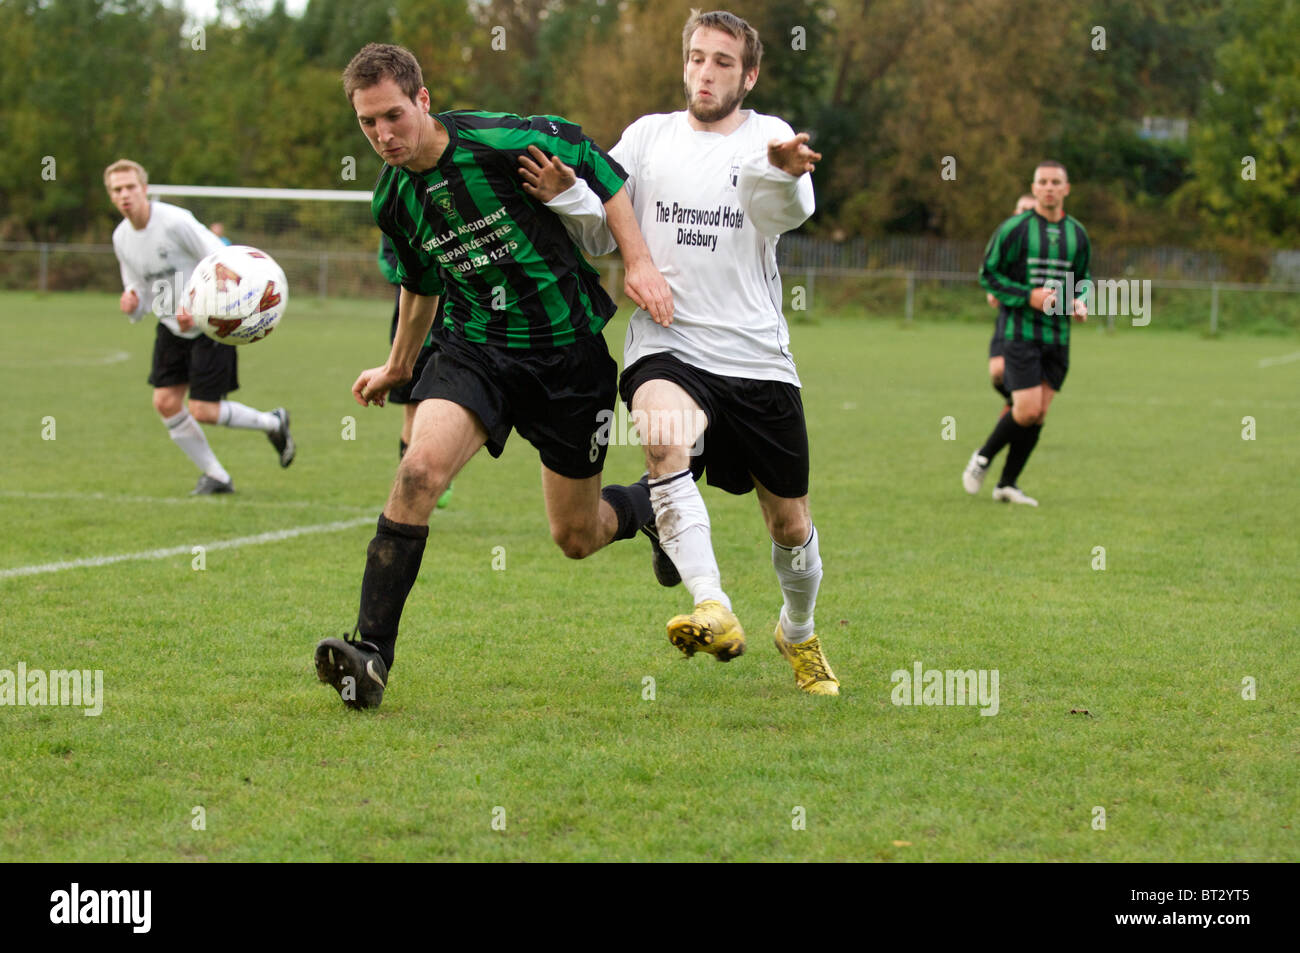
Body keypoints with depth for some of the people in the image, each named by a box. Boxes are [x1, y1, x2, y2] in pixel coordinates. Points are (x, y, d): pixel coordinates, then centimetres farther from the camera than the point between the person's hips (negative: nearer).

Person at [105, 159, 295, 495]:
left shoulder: (175, 222, -21)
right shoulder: (121, 238, 1)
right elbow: (140, 290, 9)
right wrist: (133, 303, -16)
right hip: (172, 328, 7)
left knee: (202, 410, -10)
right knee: (165, 401, -4)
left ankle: (273, 423, 17)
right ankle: (215, 476, 12)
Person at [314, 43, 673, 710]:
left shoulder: (504, 142, -18)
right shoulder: (393, 202, -1)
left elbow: (604, 173, -4)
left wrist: (638, 262, -14)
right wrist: (397, 368, 30)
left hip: (570, 352, -3)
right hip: (476, 349, 3)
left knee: (576, 539, 7)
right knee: (419, 468, -26)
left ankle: (656, 507, 45)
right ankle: (370, 655, -26)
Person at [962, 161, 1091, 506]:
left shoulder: (1077, 234, 9)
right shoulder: (1014, 228, -6)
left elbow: (1084, 277, 22)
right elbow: (988, 274, -4)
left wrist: (1080, 301, 0)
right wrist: (1028, 296, -16)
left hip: (1058, 336, 5)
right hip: (1021, 332, -5)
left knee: (1039, 414, 2)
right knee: (1027, 410, -15)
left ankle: (1007, 484, 13)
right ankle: (982, 458, 10)